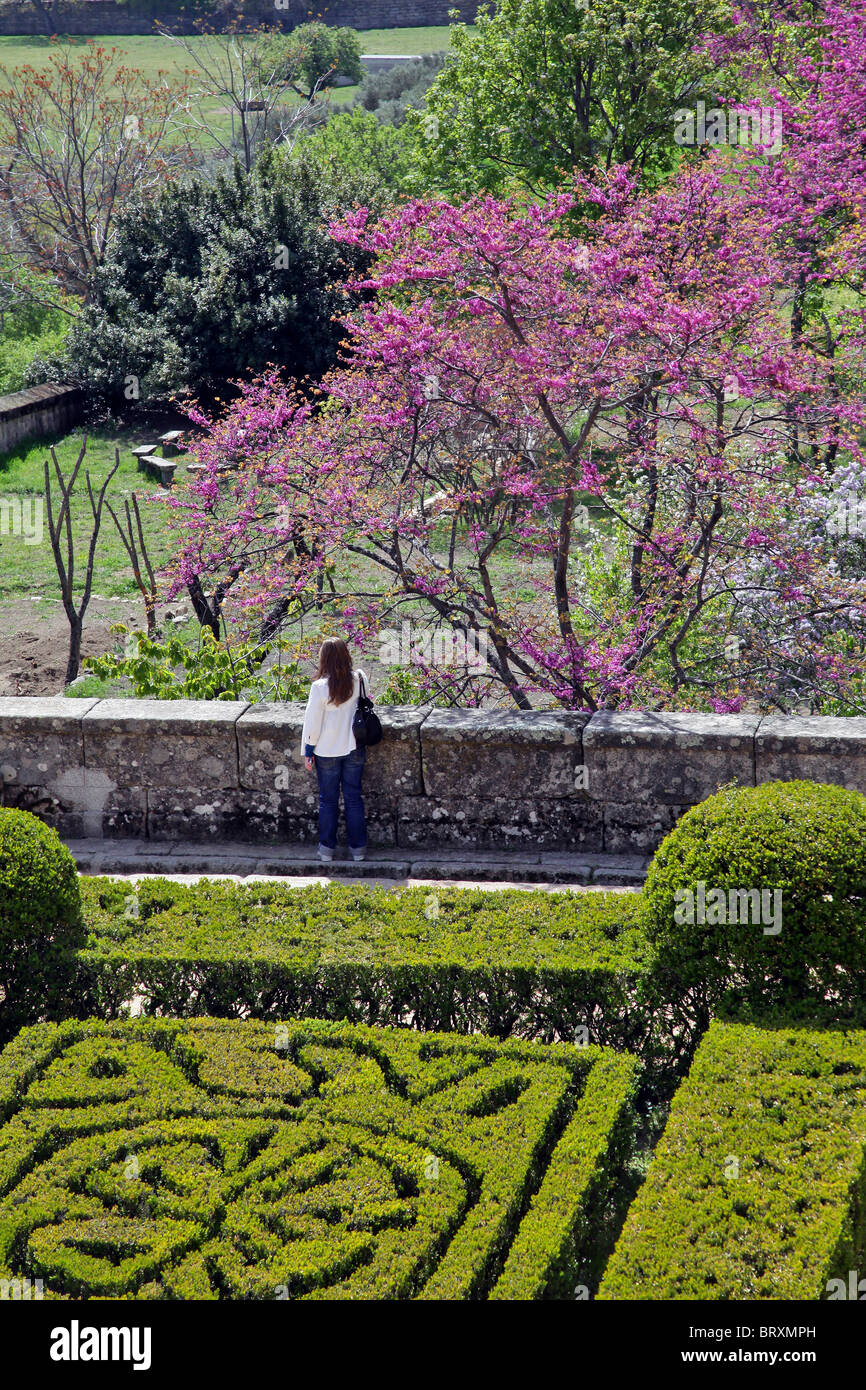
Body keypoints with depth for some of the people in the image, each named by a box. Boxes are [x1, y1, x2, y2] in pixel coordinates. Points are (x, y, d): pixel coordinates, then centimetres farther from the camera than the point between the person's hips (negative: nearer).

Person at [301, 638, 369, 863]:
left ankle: (327, 849, 17)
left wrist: (308, 752, 0)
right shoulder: (360, 680, -9)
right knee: (354, 798, 13)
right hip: (354, 749, 2)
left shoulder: (320, 687, -17)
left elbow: (312, 723, -10)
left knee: (328, 800, 11)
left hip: (328, 751, -2)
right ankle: (358, 848, 18)